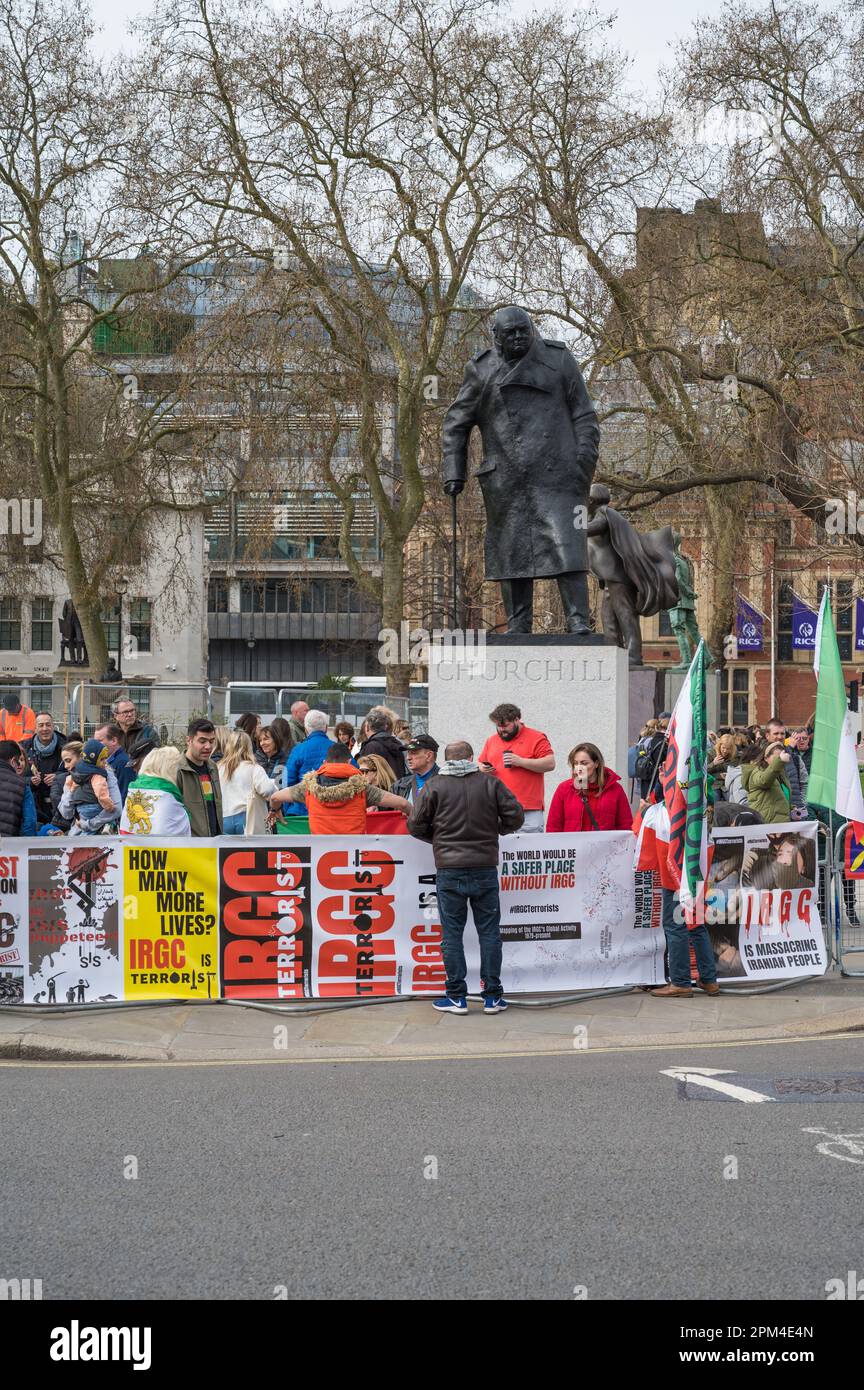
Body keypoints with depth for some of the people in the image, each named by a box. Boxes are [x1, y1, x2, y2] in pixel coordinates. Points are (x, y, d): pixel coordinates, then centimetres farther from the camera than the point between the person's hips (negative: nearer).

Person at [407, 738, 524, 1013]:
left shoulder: (435, 787, -2)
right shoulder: (490, 783, 1)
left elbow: (415, 825, 0)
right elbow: (515, 816, 2)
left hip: (449, 870, -1)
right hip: (485, 869, 1)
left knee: (452, 933, 5)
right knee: (489, 932, 8)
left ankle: (457, 996, 4)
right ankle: (492, 996, 9)